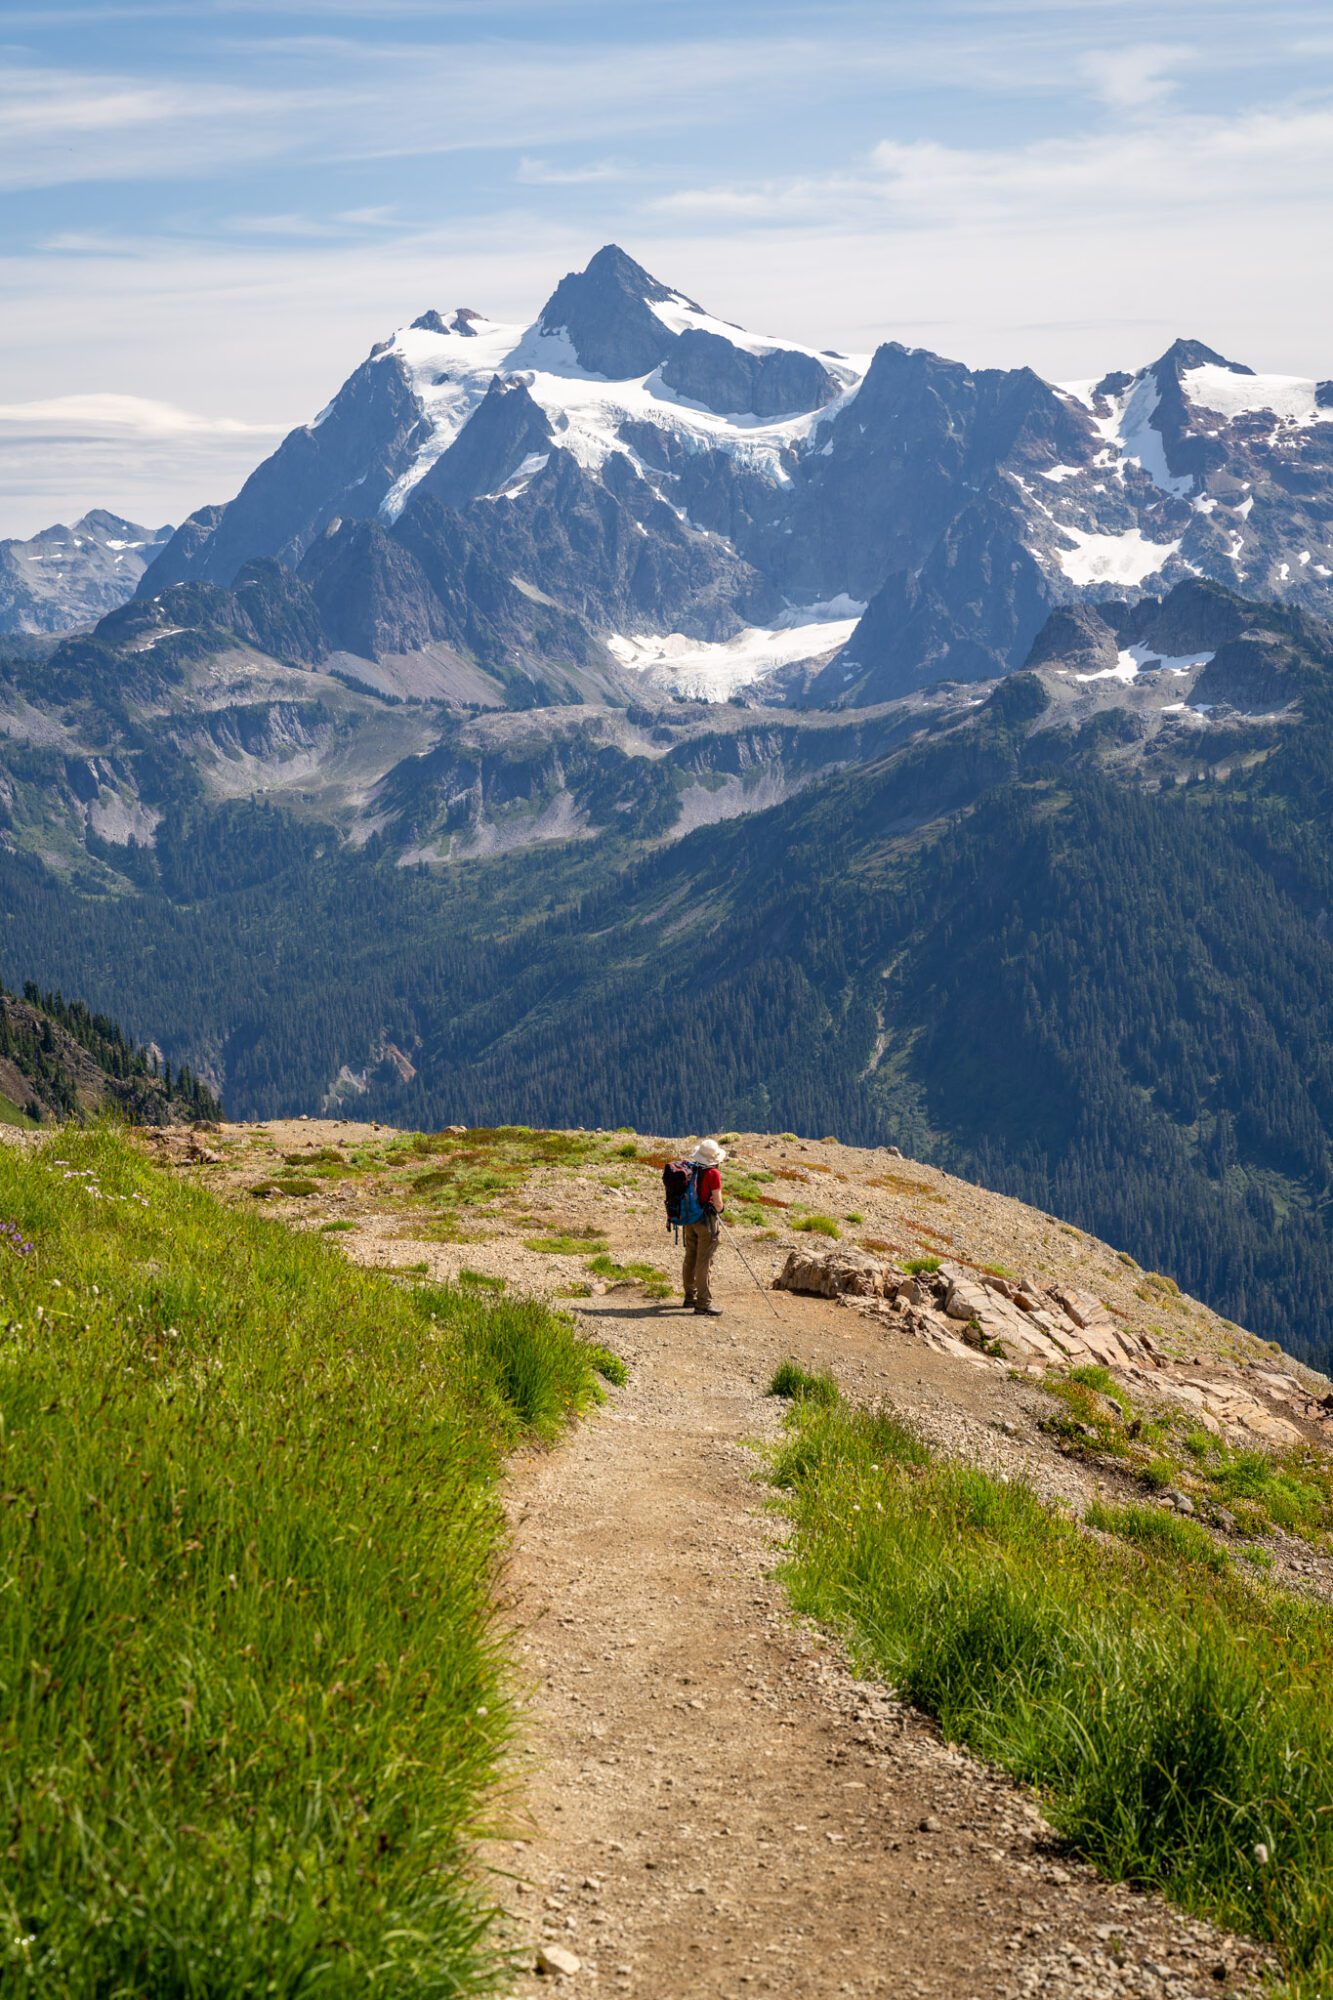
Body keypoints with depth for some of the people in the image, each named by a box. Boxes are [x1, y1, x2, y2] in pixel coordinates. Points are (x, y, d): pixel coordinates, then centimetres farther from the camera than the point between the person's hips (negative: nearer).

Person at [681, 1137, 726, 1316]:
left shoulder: (689, 1169, 3)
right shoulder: (713, 1173, -15)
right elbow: (717, 1202, -15)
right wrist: (719, 1211, 7)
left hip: (688, 1219, 7)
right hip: (706, 1220, -7)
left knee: (690, 1259, 16)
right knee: (704, 1261, -4)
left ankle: (690, 1296, 27)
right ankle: (703, 1302, -3)